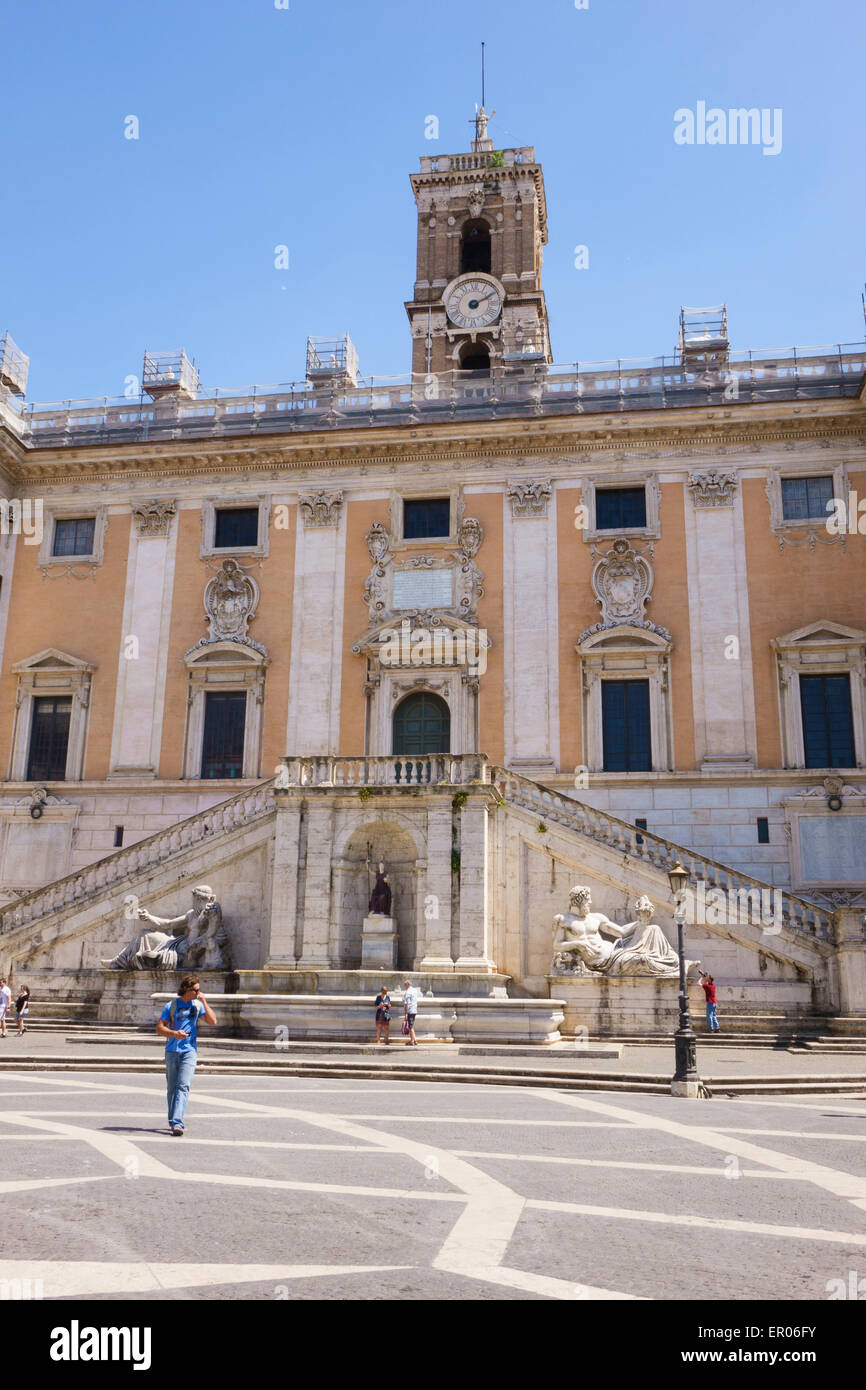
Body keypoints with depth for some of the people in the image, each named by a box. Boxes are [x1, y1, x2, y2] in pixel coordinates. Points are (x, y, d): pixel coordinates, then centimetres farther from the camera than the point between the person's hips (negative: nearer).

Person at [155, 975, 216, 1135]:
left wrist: (204, 1001, -8)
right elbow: (159, 1028, -1)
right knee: (171, 1088, 9)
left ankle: (177, 1123, -20)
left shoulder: (198, 1005, 6)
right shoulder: (171, 1006, 0)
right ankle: (172, 1121, 26)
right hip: (172, 1051, 0)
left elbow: (212, 1022, -3)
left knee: (183, 1086, -14)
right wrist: (174, 1033, -18)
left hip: (189, 1051, 0)